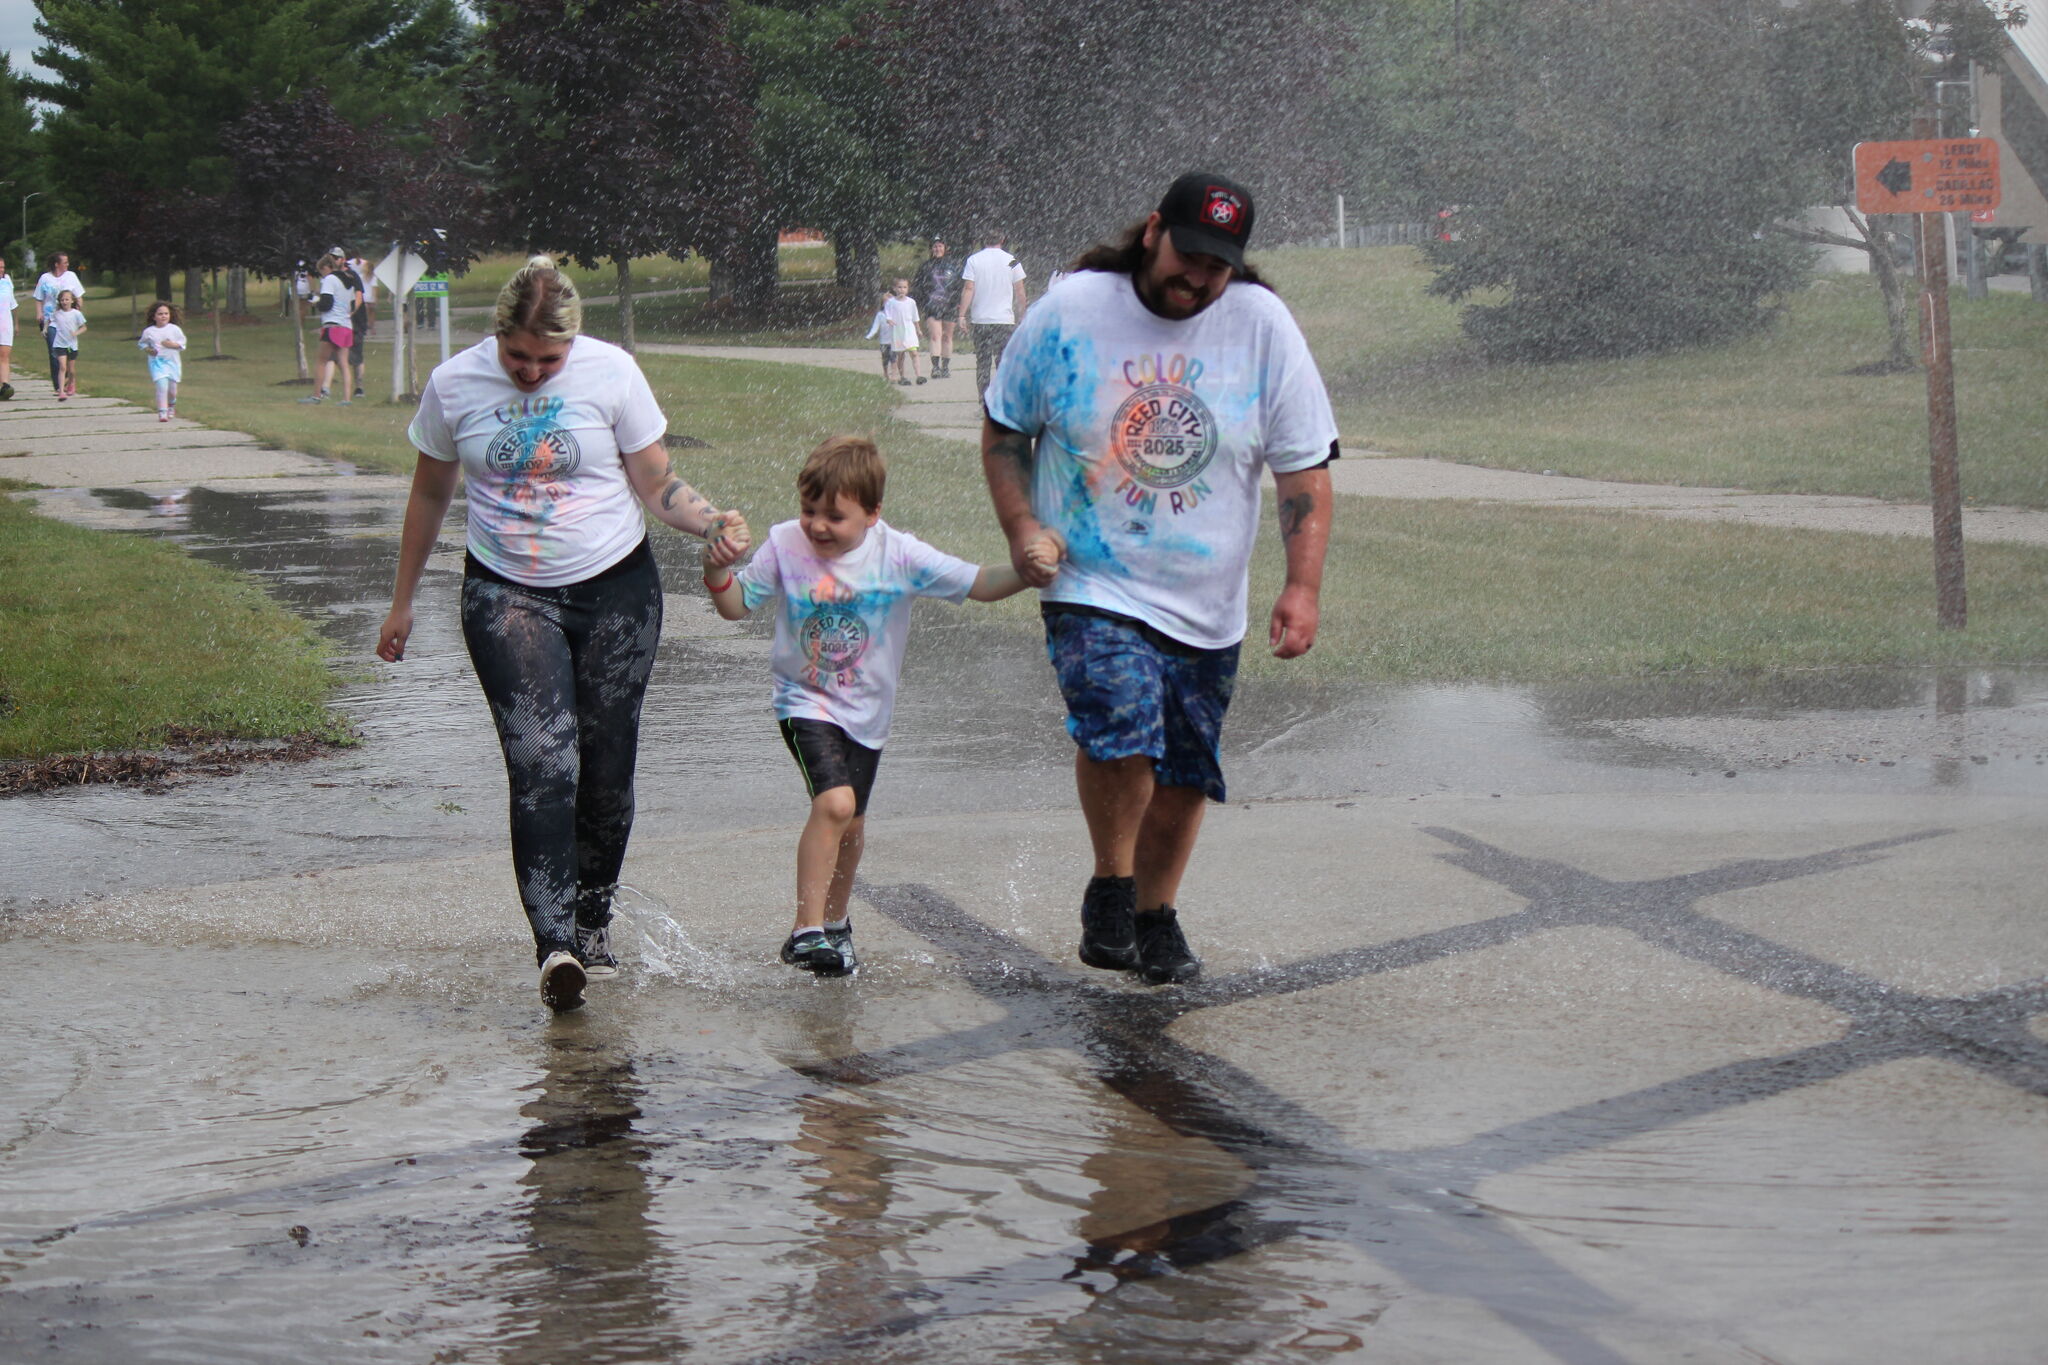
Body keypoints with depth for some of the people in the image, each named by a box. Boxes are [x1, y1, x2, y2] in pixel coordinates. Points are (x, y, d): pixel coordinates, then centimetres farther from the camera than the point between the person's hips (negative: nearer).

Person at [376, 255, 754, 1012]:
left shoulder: (612, 373, -7)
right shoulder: (454, 386, -4)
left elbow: (656, 483, 0)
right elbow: (430, 495, 10)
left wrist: (711, 521, -20)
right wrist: (402, 602, 16)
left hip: (615, 588, 1)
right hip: (507, 594, -1)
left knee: (606, 769, 4)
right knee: (541, 762, -18)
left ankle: (593, 919, 26)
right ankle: (555, 944, -27)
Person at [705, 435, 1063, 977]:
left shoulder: (899, 556, -15)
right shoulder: (785, 546, -13)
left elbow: (978, 585, -12)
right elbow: (737, 605, -3)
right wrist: (718, 574, -24)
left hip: (867, 712, 3)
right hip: (806, 703, -3)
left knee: (851, 824, 16)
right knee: (834, 802, -24)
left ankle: (835, 920, 42)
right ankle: (806, 931, -18)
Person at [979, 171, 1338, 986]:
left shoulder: (1262, 325, -3)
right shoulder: (1070, 311, -6)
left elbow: (1304, 469, 0)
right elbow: (1003, 430, 8)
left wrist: (1303, 586, -8)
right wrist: (1021, 529, -6)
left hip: (1207, 604, 3)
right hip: (1092, 587, -3)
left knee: (1185, 772, 9)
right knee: (1119, 726, -25)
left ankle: (1156, 915, 32)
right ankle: (1110, 890, -1)